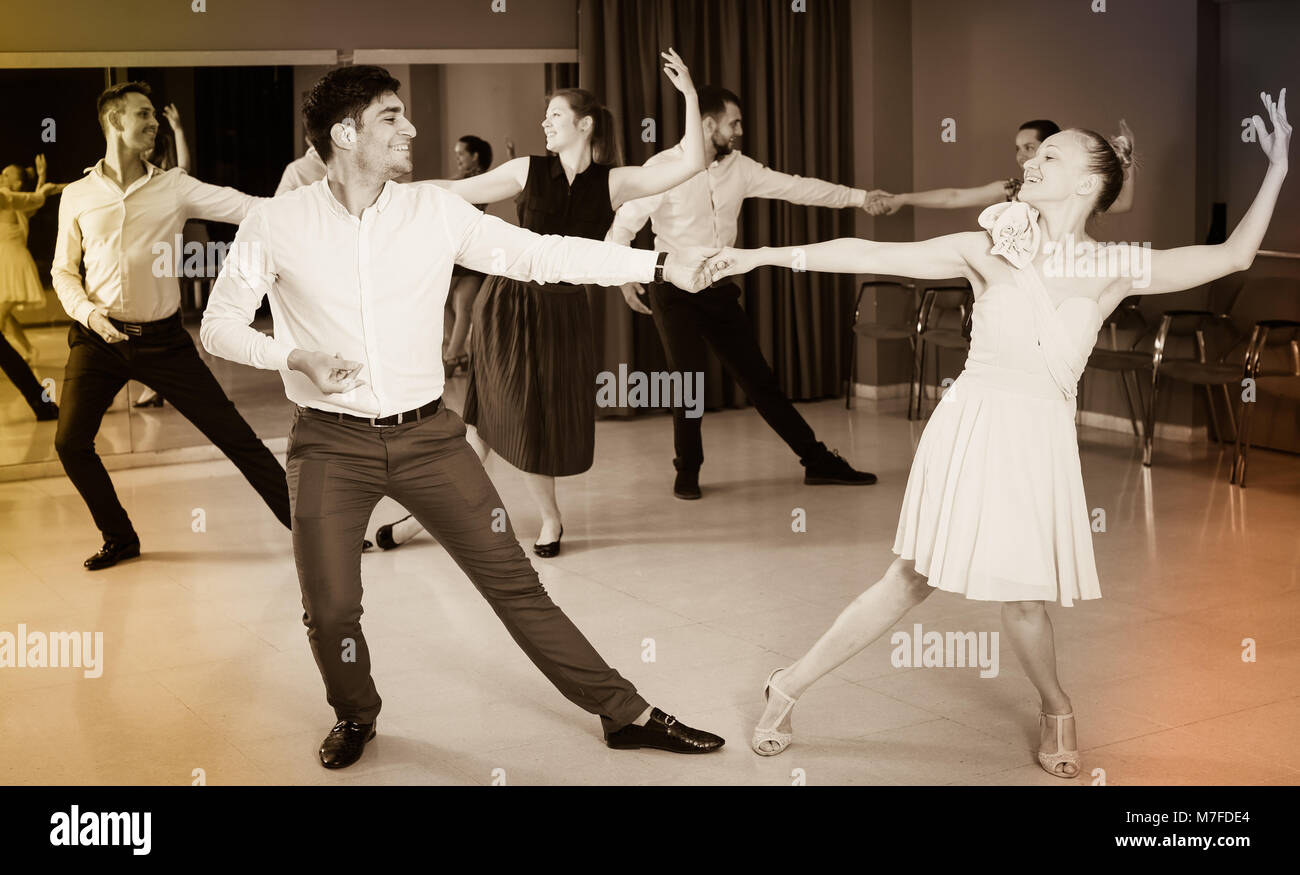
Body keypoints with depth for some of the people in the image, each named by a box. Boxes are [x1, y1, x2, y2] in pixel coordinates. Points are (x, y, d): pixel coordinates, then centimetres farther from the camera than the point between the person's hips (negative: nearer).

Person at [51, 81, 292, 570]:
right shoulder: (77, 196, 3)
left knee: (234, 434, -4)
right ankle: (119, 538, 20)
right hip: (98, 338, 1)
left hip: (162, 337, -1)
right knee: (71, 443, -3)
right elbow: (63, 271, 9)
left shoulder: (174, 187, 0)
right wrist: (87, 312, -11)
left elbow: (248, 207, -9)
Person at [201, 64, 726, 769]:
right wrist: (296, 357, -18)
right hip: (332, 445, -1)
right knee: (329, 606, -1)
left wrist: (663, 265, -6)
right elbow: (219, 327, 1)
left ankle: (625, 714, 12)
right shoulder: (274, 224, -5)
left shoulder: (435, 213, -2)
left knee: (513, 580, 3)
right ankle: (354, 716, 32)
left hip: (427, 436, 1)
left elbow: (543, 255, -2)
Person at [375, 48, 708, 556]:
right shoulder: (528, 171, -1)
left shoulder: (613, 183, -2)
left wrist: (690, 96, -14)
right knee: (507, 416, 6)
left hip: (563, 312, 0)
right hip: (507, 303, 0)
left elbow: (691, 165, -9)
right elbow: (458, 191, 1)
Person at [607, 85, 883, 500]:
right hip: (675, 291, -4)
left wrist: (860, 197, -1)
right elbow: (623, 225, -8)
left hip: (719, 290, 5)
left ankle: (817, 460, 12)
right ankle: (687, 472, 14)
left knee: (758, 377, 7)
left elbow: (795, 187, 2)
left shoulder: (738, 167, 2)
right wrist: (623, 277, -20)